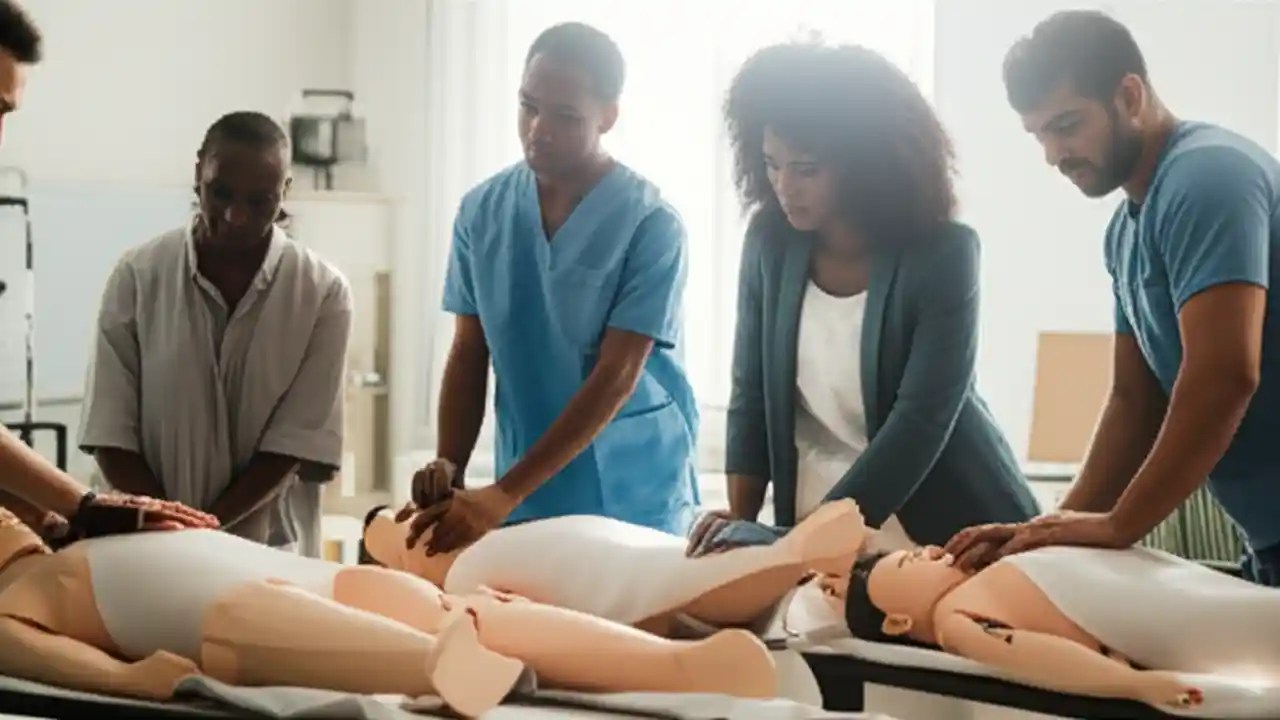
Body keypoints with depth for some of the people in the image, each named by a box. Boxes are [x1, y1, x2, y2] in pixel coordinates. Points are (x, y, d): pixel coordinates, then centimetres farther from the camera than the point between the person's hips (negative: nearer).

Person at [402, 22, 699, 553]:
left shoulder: (651, 224, -13)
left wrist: (502, 495, -22)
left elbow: (616, 376, -17)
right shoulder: (482, 211, 1)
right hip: (524, 503, 3)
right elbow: (469, 356, 6)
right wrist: (449, 467, -10)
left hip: (633, 505, -3)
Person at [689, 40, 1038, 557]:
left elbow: (920, 423, -22)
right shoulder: (770, 242, -4)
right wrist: (740, 523, -8)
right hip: (815, 523, 3)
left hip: (948, 526, -3)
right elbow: (751, 395, 3)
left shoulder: (941, 254, -17)